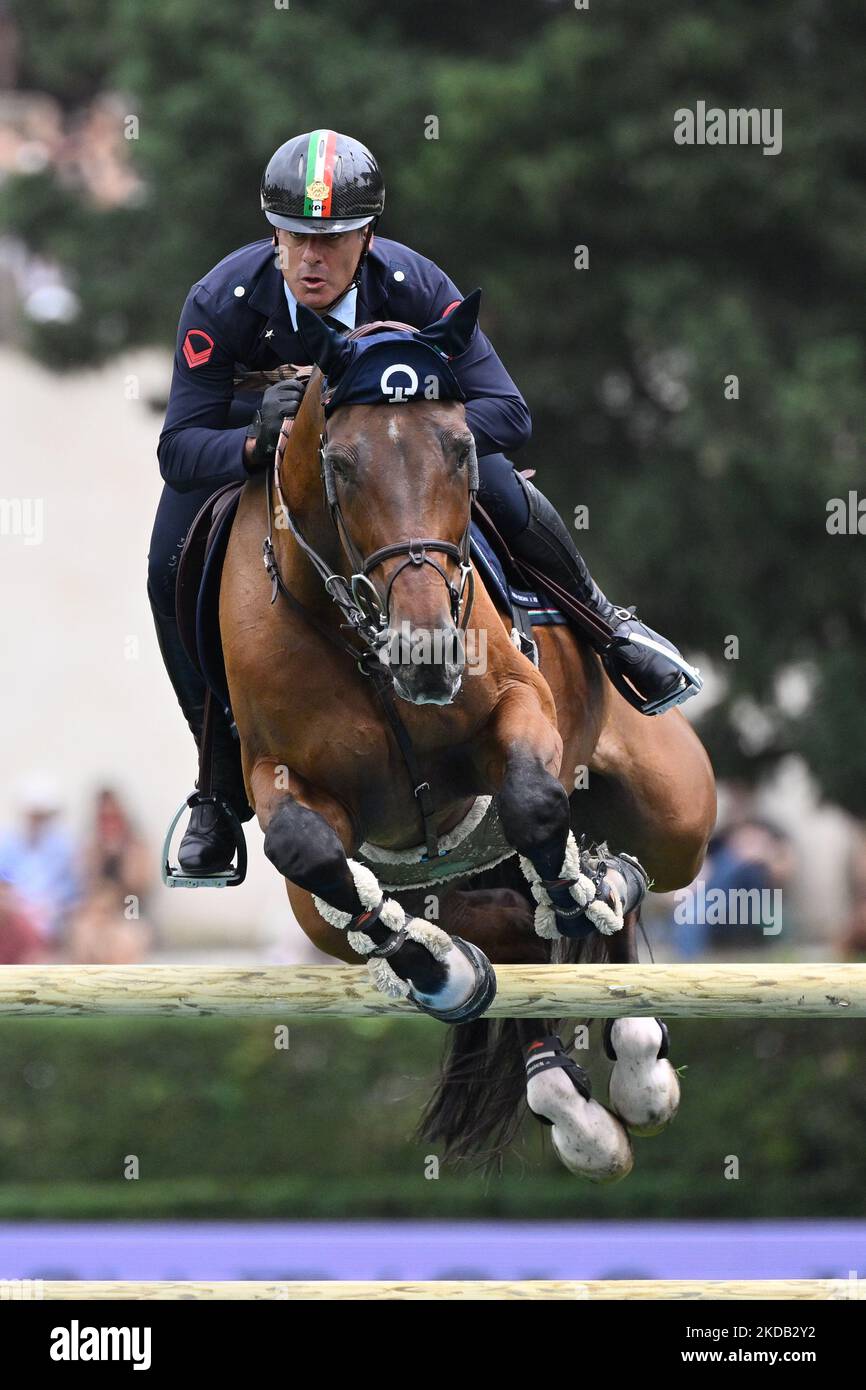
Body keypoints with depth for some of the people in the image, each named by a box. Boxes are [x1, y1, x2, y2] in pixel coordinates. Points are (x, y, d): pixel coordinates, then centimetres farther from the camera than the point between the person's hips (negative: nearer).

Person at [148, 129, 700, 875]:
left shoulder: (414, 286, -33)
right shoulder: (222, 301, -35)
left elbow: (508, 413, -34)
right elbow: (180, 447, -36)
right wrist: (257, 442, -57)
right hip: (253, 424, 0)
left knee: (504, 496, -22)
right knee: (173, 569, -20)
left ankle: (603, 623, 11)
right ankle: (224, 774, 0)